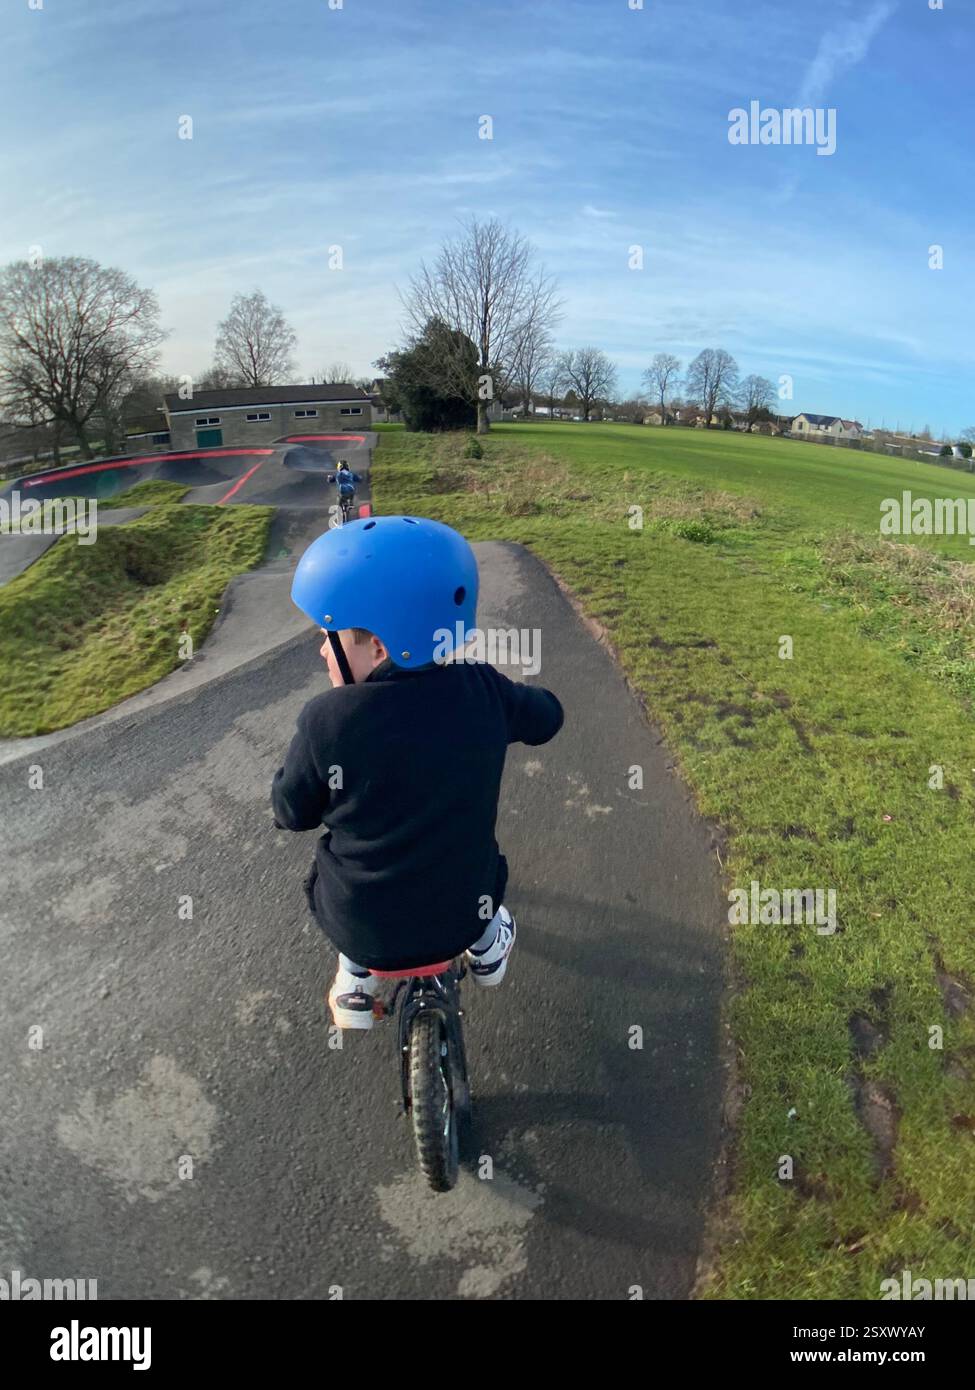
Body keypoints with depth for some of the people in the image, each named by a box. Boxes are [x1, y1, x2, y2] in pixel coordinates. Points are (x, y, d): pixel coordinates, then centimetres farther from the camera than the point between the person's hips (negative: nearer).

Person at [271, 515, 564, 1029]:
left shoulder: (326, 720, -22)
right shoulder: (481, 691, -16)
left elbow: (291, 813, -6)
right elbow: (546, 716, 4)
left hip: (359, 926, -1)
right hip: (461, 915, 2)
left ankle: (355, 979, 35)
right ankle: (486, 943, 45)